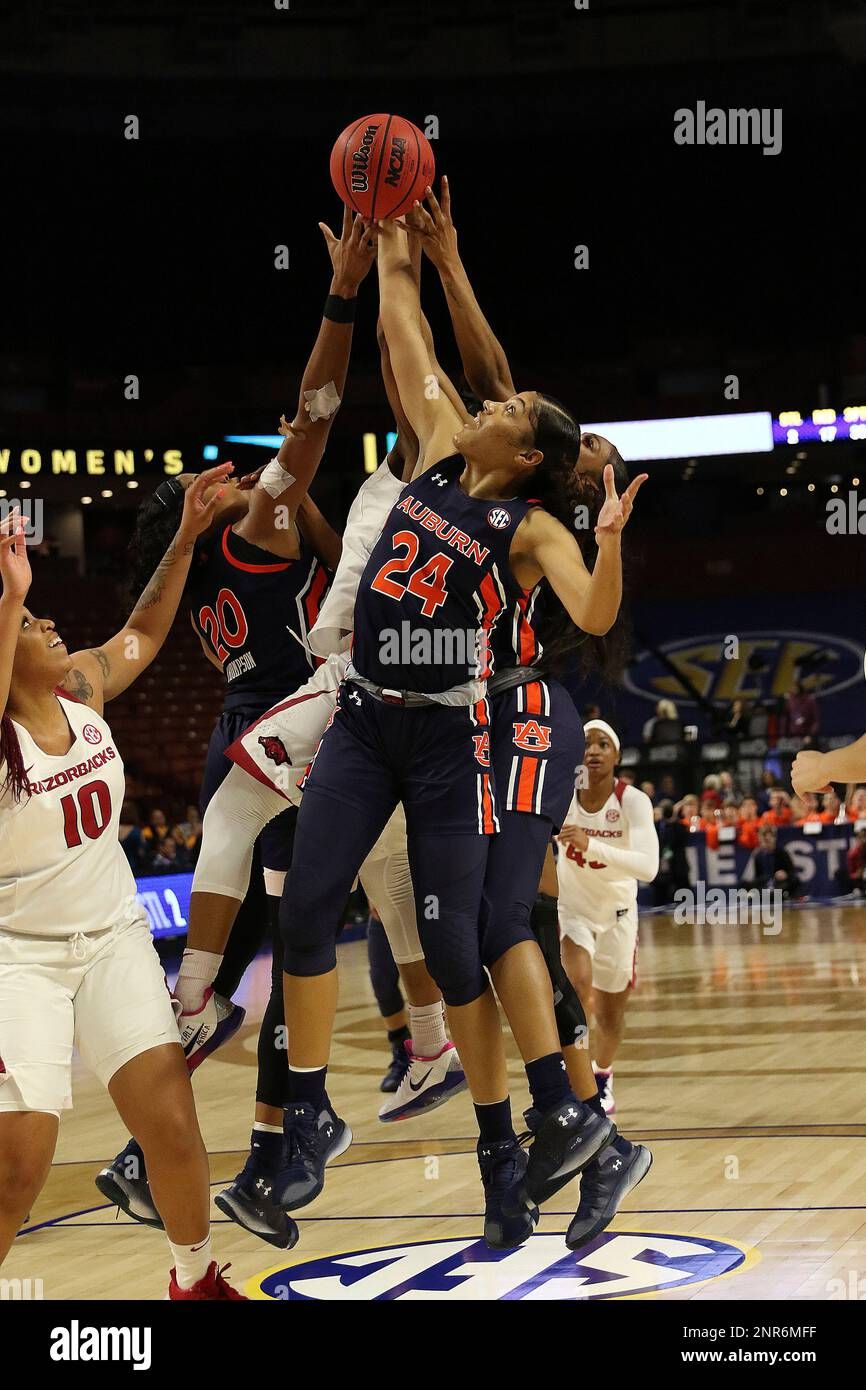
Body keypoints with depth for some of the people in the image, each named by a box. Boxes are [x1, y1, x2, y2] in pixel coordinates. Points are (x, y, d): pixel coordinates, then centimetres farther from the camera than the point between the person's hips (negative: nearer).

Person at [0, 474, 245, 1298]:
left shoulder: (81, 689, -1)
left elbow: (144, 631, 17)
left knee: (172, 1124, 0)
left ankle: (196, 1280, 22)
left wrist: (186, 538, 9)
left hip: (114, 937, 5)